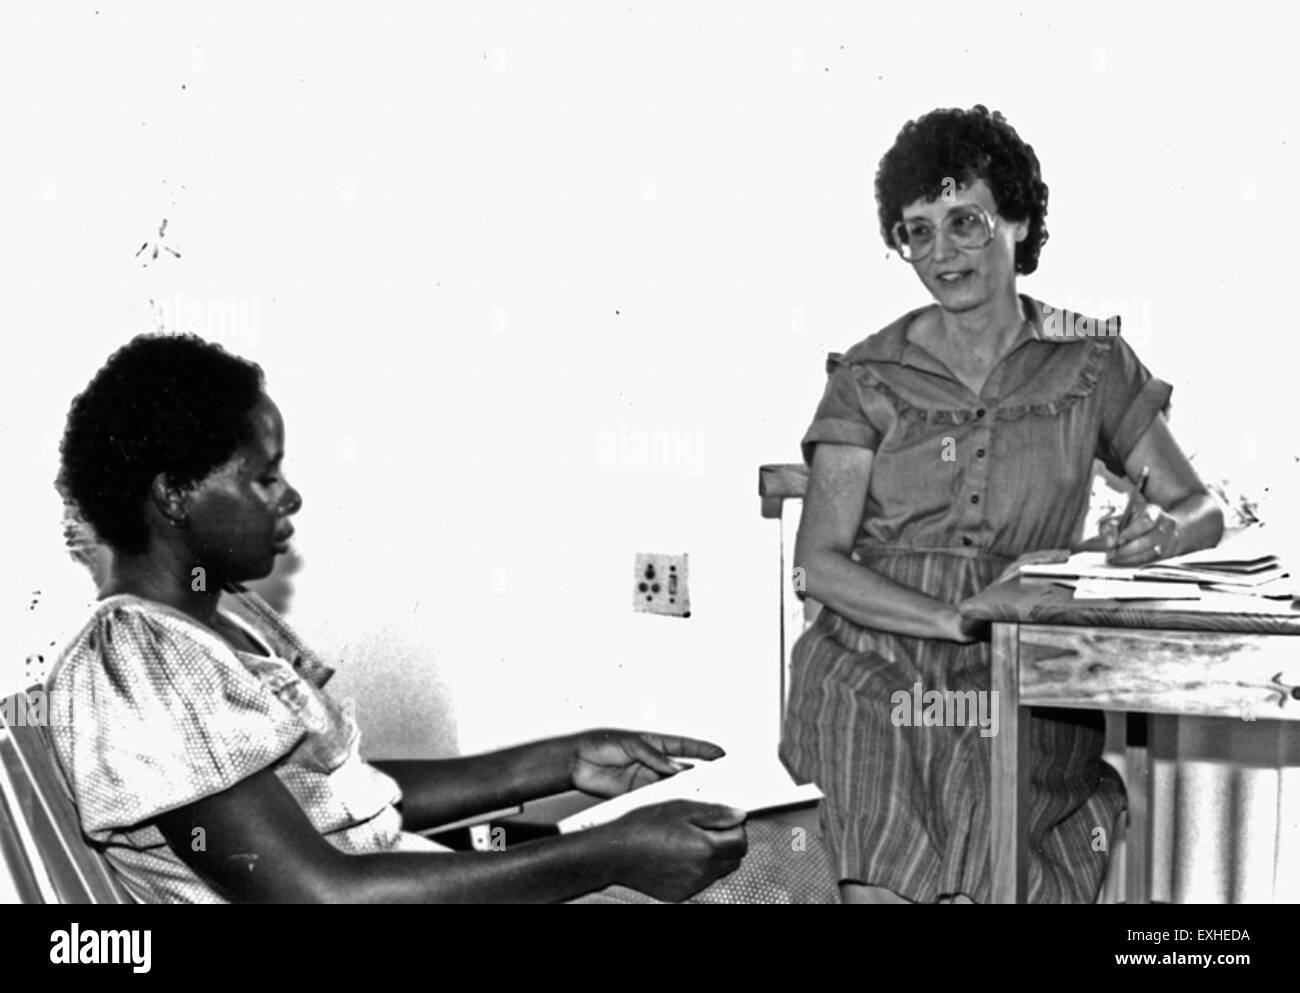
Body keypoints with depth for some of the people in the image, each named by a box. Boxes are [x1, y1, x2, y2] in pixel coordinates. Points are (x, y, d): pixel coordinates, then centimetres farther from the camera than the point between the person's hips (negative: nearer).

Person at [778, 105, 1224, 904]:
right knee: (885, 888, -17)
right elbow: (821, 562, -5)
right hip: (876, 681, 0)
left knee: (983, 884, -17)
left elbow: (1202, 508, 7)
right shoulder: (870, 378, 1)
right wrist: (961, 617, -19)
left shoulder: (1091, 362, 4)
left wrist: (1164, 531, -18)